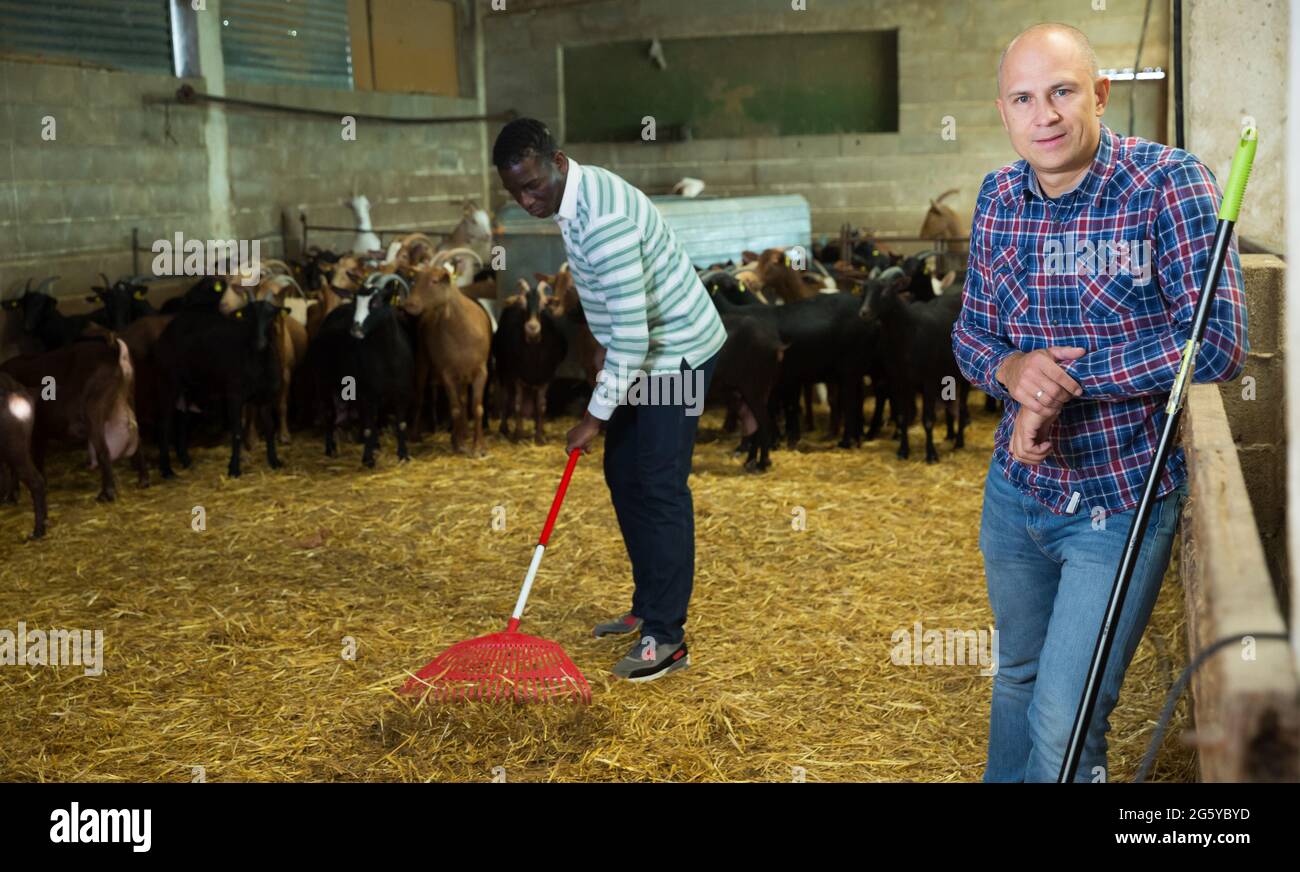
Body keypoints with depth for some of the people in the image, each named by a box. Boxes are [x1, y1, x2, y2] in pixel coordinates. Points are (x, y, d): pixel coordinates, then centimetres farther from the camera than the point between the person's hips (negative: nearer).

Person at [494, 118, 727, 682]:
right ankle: (648, 608, 25)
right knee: (624, 479, 13)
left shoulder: (604, 219, -29)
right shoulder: (575, 197, 3)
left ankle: (666, 639, -3)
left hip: (676, 352, -10)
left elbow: (631, 332, -30)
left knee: (660, 490, -9)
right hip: (644, 354, 10)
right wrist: (605, 395, 21)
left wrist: (597, 413, -24)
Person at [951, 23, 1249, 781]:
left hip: (1122, 503, -5)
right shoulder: (999, 198, 0)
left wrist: (1060, 380, -22)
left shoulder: (1170, 182, -17)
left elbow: (1219, 343, -25)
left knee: (1063, 728, -3)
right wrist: (1012, 370, -17)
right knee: (1018, 677, 25)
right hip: (1016, 489, 6)